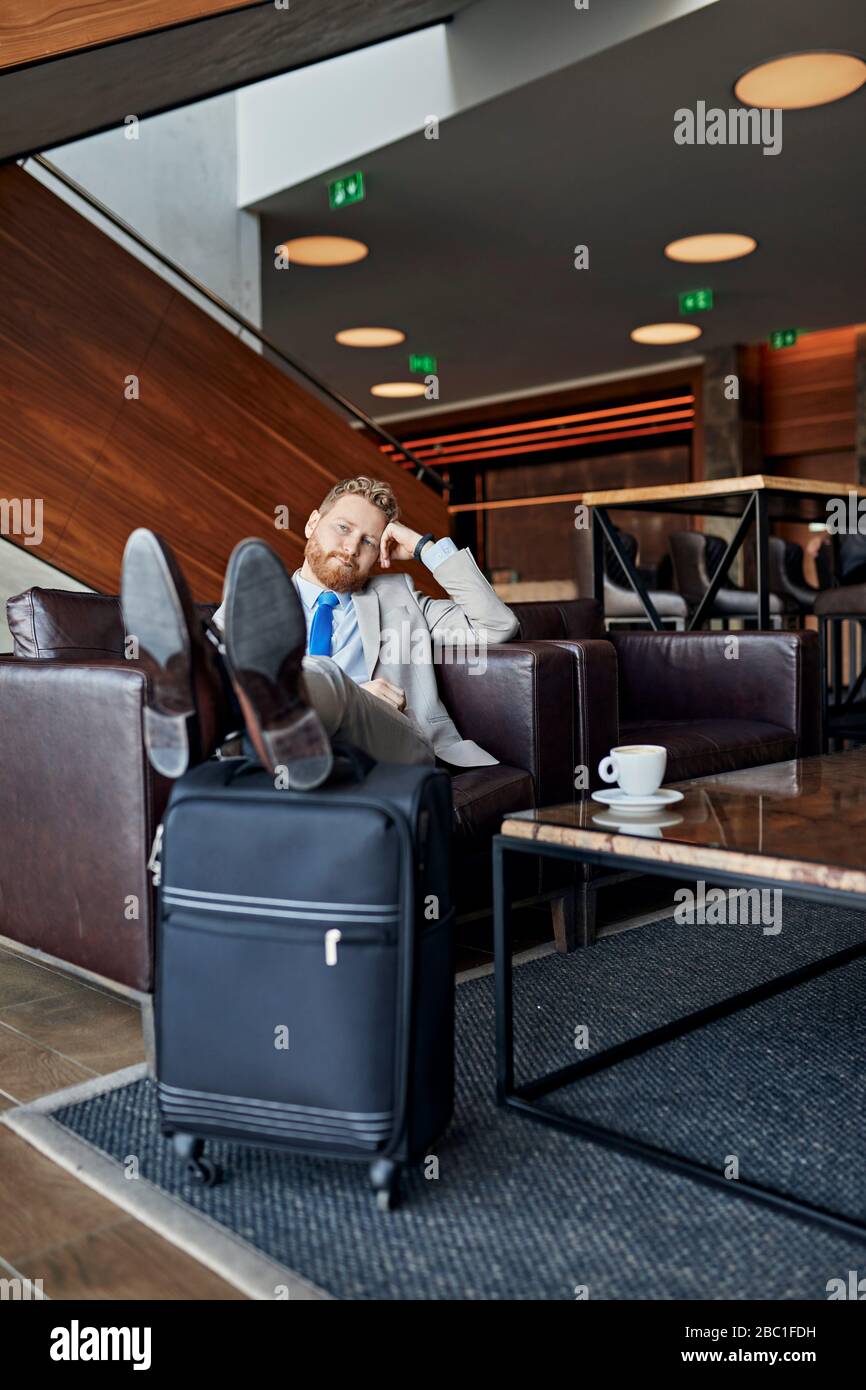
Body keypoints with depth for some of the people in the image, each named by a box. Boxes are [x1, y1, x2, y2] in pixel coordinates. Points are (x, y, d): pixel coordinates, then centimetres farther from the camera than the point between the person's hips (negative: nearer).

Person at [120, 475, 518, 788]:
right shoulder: (250, 601, 28)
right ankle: (195, 716, -65)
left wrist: (424, 547, 22)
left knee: (320, 676, -35)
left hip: (392, 745, -1)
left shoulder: (396, 596, 34)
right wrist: (351, 691, -5)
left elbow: (497, 626, 24)